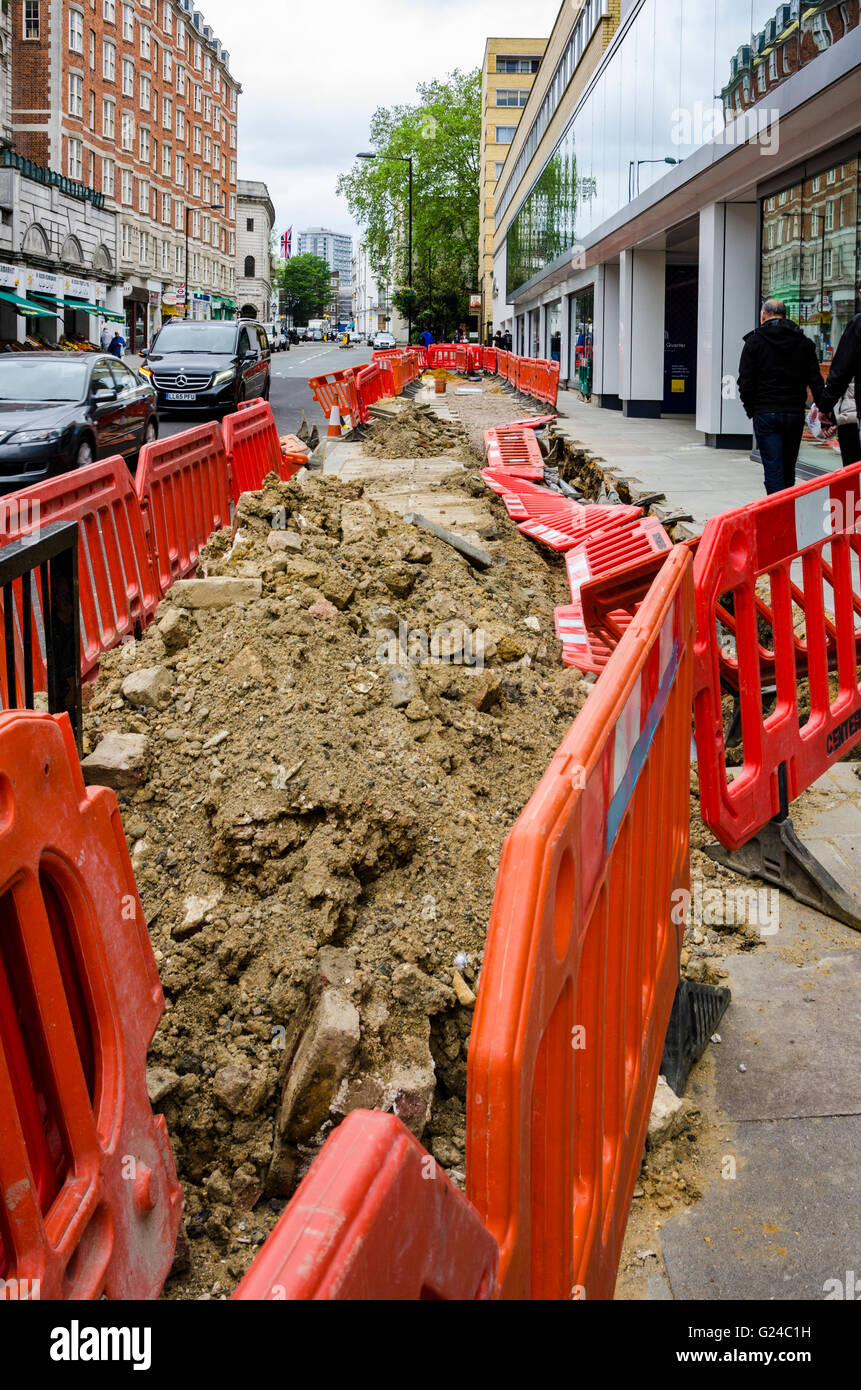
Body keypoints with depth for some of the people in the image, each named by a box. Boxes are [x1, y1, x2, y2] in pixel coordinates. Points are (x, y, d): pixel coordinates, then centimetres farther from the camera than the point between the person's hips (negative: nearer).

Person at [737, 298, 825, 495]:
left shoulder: (754, 341, -1)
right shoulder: (804, 343, 7)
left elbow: (745, 382, -5)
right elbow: (816, 382, 3)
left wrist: (750, 409, 8)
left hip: (766, 414, -3)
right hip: (795, 414, 3)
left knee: (773, 469, -3)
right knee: (789, 469, 14)